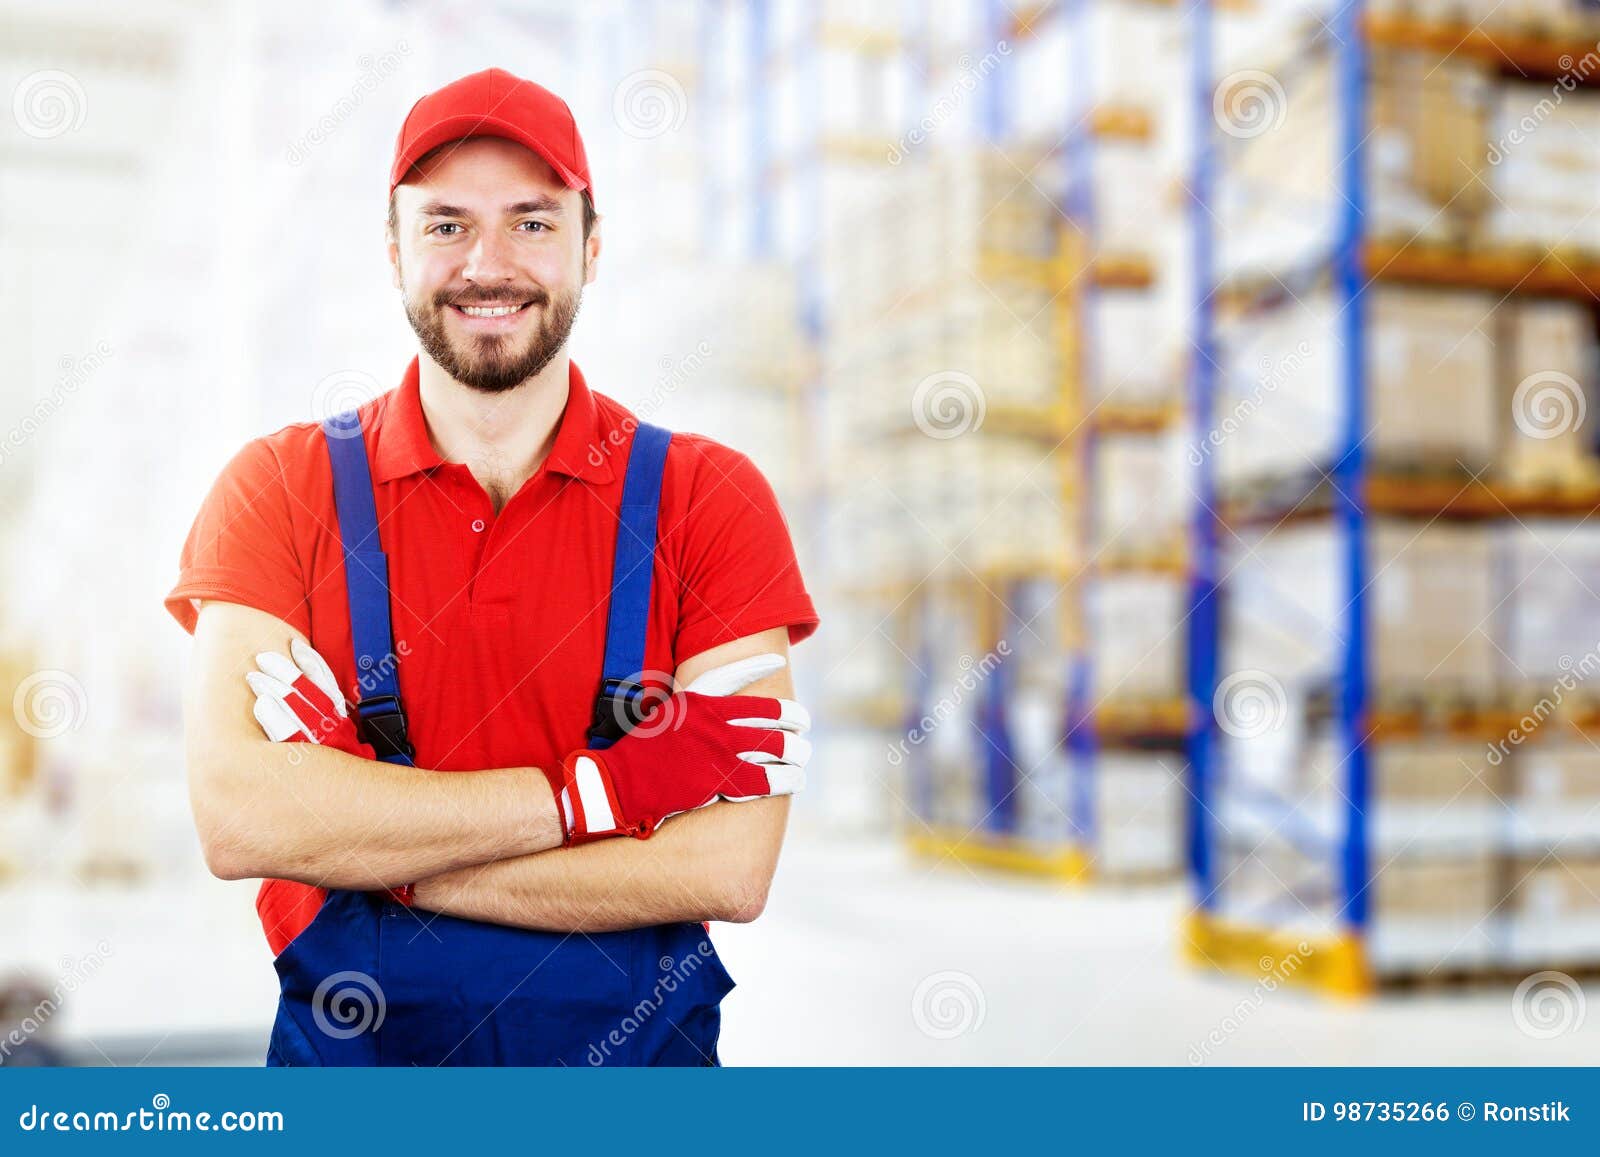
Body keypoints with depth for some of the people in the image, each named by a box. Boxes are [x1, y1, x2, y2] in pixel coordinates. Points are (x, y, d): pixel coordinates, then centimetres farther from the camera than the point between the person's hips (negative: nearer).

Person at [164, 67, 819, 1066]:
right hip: (347, 1049, 1)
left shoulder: (712, 500, -7)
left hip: (638, 1056, 0)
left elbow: (729, 871, -16)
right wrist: (601, 791, -21)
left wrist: (359, 843, -17)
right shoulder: (275, 490, -4)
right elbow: (235, 817, -18)